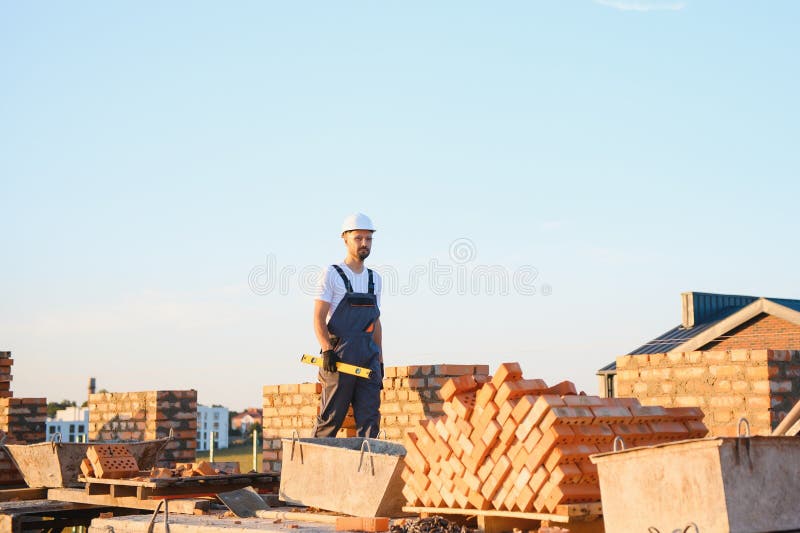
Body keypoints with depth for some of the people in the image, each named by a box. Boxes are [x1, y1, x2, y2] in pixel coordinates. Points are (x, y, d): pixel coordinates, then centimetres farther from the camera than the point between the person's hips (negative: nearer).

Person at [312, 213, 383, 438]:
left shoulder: (374, 279, 17)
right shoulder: (332, 274, -1)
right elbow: (318, 317, -7)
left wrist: (380, 360, 16)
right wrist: (327, 351, -18)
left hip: (368, 356, 5)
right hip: (339, 355, -5)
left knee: (370, 415, -1)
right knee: (331, 417, -3)